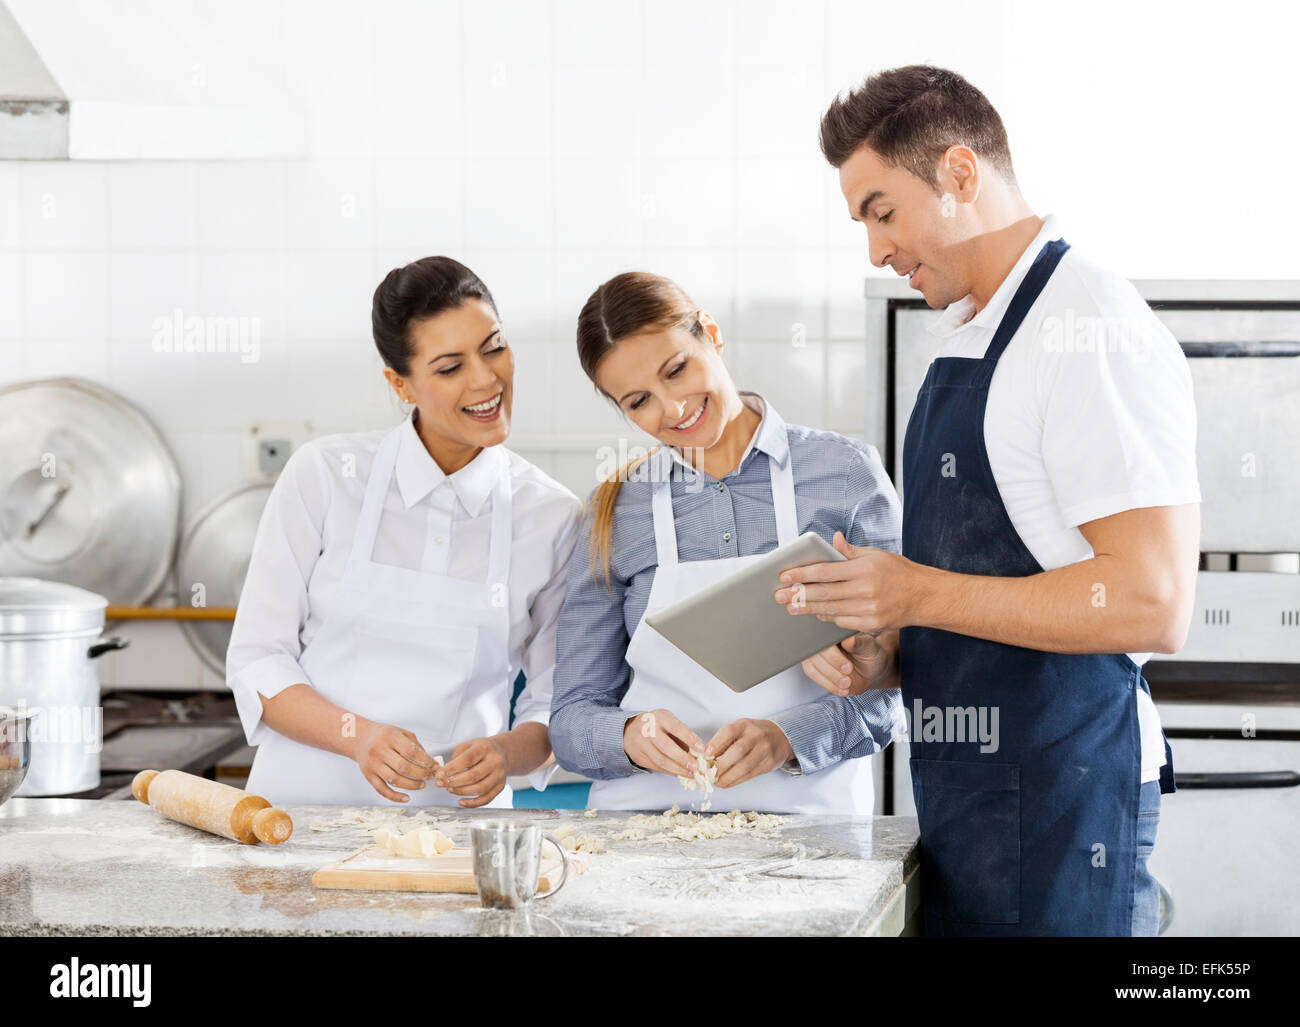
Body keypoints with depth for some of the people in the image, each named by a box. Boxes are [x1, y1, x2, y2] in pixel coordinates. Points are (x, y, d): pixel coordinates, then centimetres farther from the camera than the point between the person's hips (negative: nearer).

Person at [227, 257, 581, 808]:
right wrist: (358, 735, -15)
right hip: (307, 799, -1)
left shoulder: (554, 517, 4)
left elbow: (555, 705, 11)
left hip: (457, 811, 1)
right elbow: (256, 660, 2)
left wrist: (506, 752, -11)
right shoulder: (322, 474, 0)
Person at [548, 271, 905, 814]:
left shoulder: (845, 472, 5)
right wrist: (629, 736, -12)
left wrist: (788, 738, -16)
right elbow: (572, 718, 10)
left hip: (808, 811, -2)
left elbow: (891, 691, 3)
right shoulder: (614, 511, 10)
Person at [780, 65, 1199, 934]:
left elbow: (1152, 604, -22)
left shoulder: (1093, 333, -14)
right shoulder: (970, 336, 15)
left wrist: (921, 594, -19)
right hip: (963, 791, 9)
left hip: (1059, 796, -9)